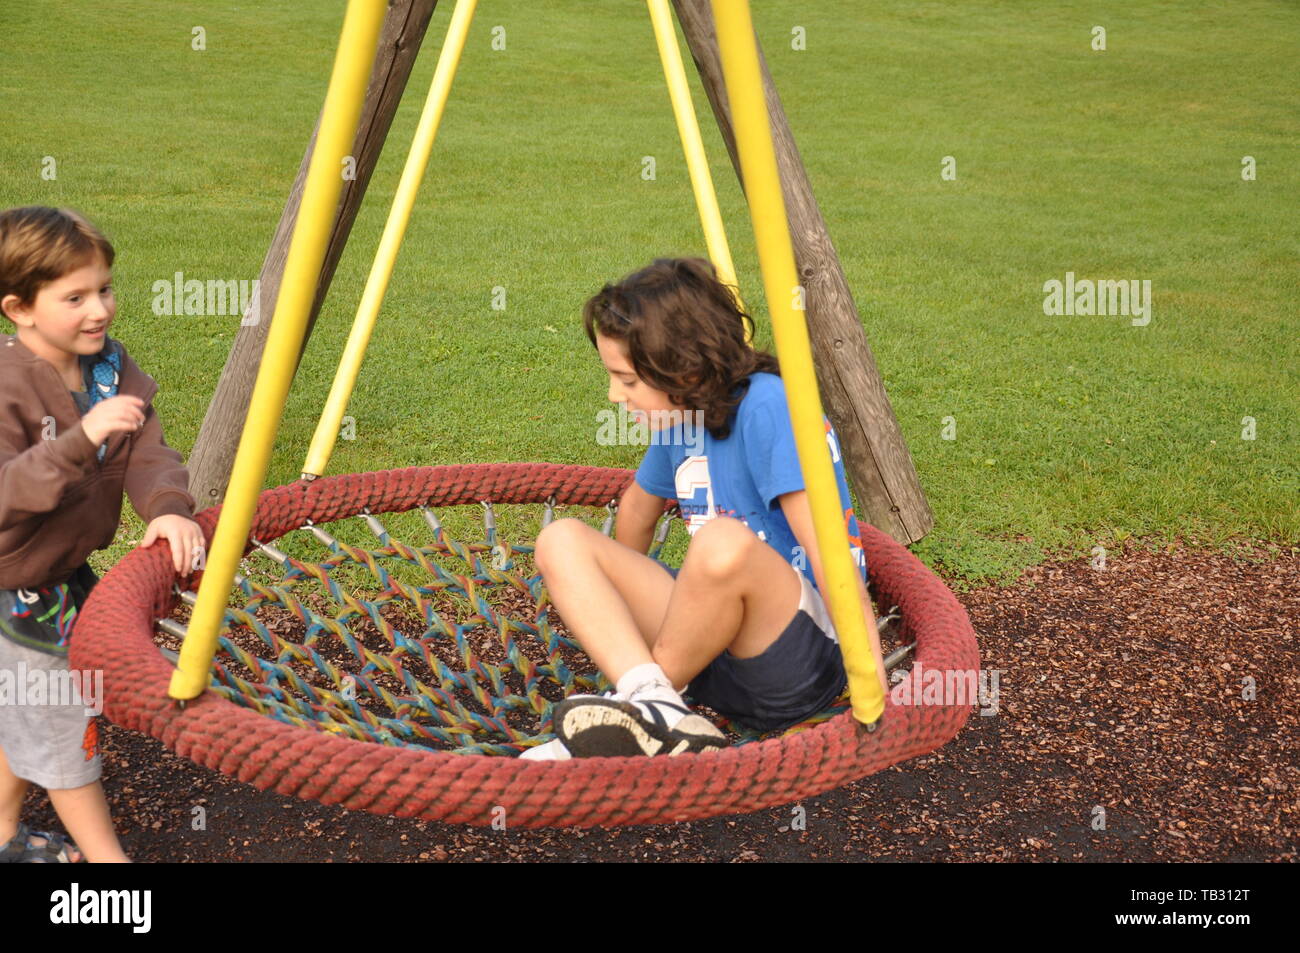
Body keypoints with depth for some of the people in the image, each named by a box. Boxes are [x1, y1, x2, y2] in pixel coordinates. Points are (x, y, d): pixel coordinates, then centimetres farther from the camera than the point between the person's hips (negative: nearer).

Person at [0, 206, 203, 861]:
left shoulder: (110, 366, -5)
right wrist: (81, 439, -47)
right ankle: (106, 854, 23)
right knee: (62, 725, 6)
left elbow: (147, 451, -12)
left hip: (68, 568, 8)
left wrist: (168, 508, -32)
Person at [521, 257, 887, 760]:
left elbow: (830, 555, -25)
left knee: (723, 542, -38)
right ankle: (663, 717, -24)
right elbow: (639, 507, 25)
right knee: (561, 540, -5)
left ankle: (646, 698, -14)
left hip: (802, 659, -8)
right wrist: (618, 605, 38)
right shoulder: (680, 416, 5)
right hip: (713, 649, 8)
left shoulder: (768, 407, -19)